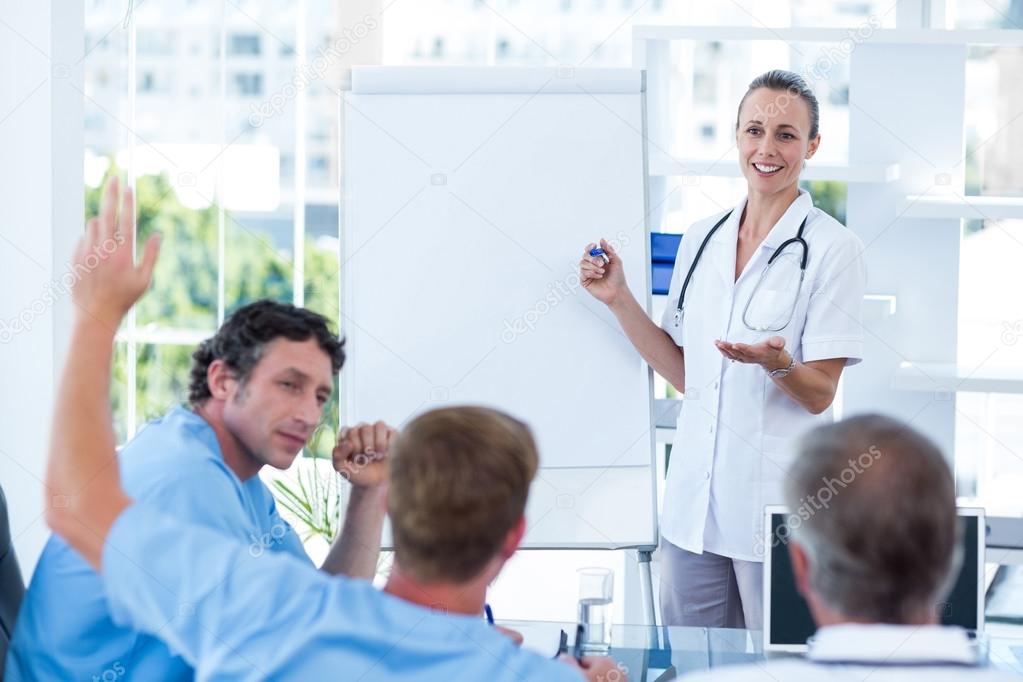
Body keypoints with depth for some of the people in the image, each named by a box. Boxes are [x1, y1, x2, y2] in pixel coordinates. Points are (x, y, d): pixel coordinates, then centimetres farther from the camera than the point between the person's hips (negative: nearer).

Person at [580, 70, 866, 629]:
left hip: (779, 509, -5)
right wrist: (619, 300, 6)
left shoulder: (831, 248, -7)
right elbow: (685, 375, 13)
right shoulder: (702, 239, 10)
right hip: (693, 506, 5)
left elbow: (819, 395, -8)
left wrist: (777, 363, -28)